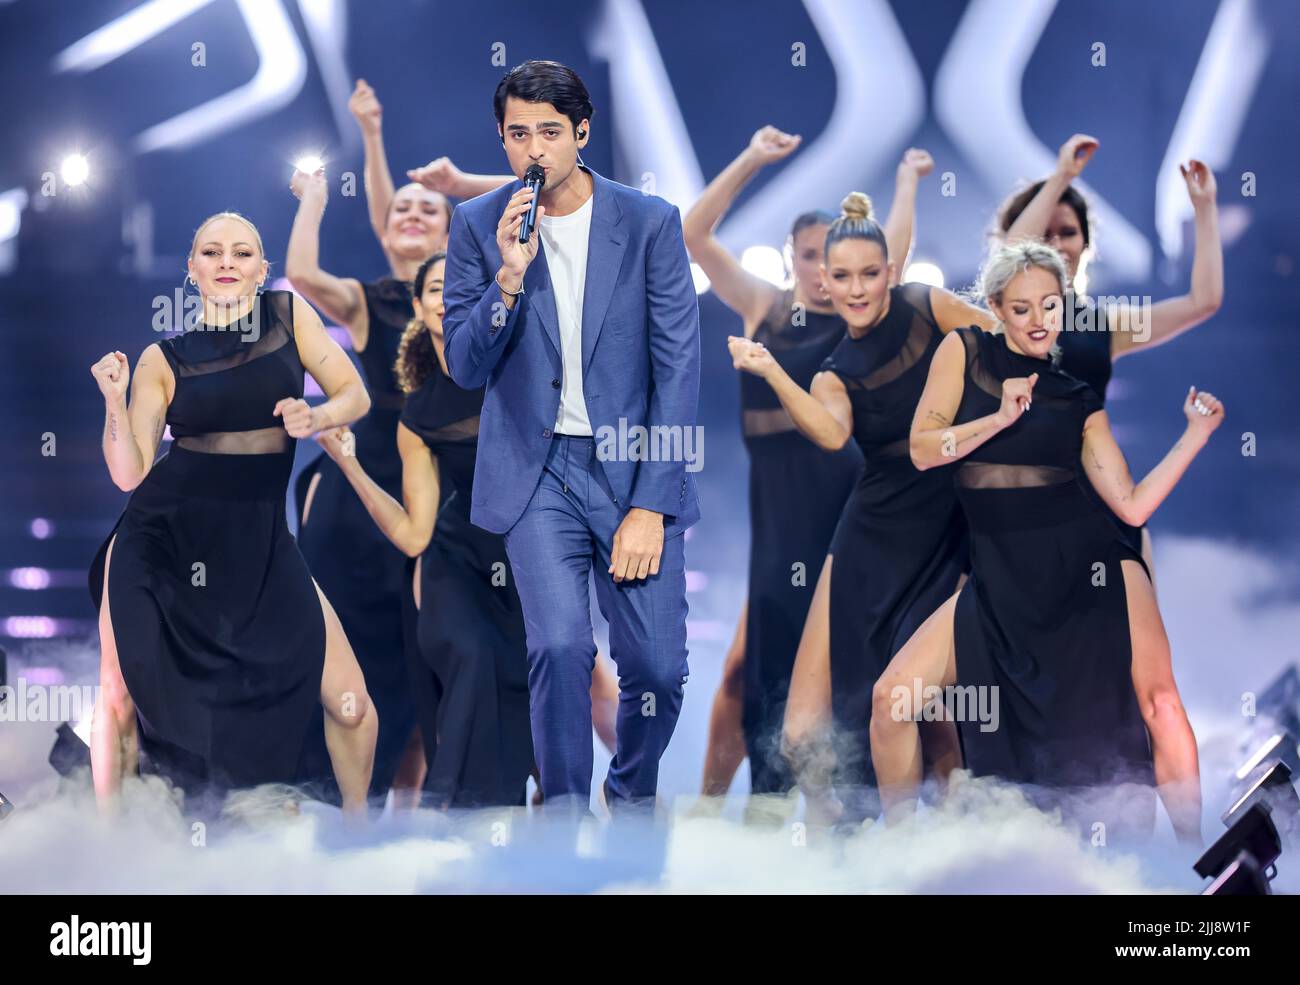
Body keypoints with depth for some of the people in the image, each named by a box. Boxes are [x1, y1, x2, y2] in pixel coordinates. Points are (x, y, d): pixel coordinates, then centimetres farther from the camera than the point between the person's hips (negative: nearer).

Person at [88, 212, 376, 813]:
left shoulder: (288, 316, 6)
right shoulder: (162, 360, 2)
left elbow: (355, 396, 6)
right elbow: (130, 473, -2)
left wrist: (314, 419, -15)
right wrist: (114, 400, -17)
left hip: (260, 546, 1)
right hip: (163, 541, 0)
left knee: (351, 705, -6)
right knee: (120, 698, -2)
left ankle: (356, 824, 19)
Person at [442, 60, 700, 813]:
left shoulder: (650, 222, -4)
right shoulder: (480, 227, 0)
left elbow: (678, 369, -5)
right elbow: (466, 368, -1)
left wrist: (651, 506, -10)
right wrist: (509, 277, -18)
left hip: (633, 469, 0)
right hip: (537, 469, 0)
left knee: (657, 667, -4)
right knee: (560, 644, -20)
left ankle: (632, 794, 26)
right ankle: (565, 811, -3)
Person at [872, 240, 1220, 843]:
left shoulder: (1079, 402, 10)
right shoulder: (966, 352, 8)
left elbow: (1132, 504, 3)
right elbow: (923, 449, -2)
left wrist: (1198, 431, -3)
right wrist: (1001, 418, -14)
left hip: (1091, 567, 0)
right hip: (1002, 583, 0)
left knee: (1159, 714, -13)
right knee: (891, 701, -12)